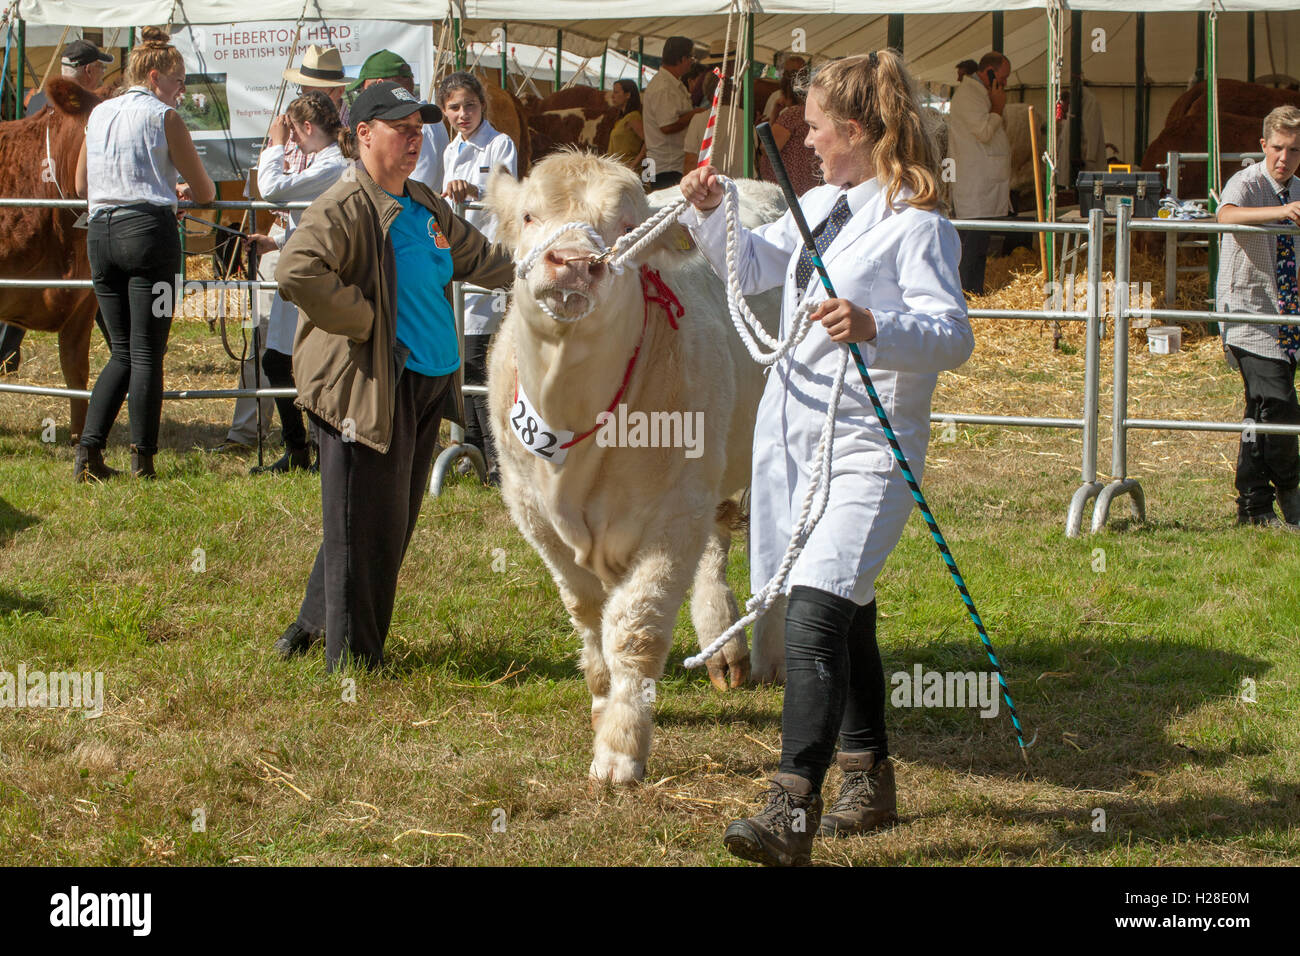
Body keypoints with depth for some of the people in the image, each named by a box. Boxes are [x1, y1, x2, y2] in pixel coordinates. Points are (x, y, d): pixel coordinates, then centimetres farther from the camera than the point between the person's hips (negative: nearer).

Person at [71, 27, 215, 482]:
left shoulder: (99, 115, 15)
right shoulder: (163, 116, -2)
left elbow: (81, 185, 25)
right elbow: (205, 192, 1)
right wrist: (183, 193, 23)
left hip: (100, 234, 6)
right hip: (149, 231, -6)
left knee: (122, 352, 13)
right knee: (147, 353, -1)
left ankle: (89, 452, 1)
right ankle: (142, 461, -2)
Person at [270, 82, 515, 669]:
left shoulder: (427, 207, 16)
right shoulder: (345, 208, -14)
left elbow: (477, 259, 31)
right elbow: (297, 271, -30)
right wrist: (362, 320, -22)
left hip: (425, 386, 9)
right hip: (367, 388, -9)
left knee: (396, 521, 15)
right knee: (367, 526, -3)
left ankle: (315, 626, 30)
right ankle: (351, 656, 8)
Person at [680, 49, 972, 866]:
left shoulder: (917, 223, -13)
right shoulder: (822, 204, 13)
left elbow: (955, 335, -22)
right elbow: (753, 266, 29)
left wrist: (876, 328, -39)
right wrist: (710, 215, 12)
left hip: (864, 449, -9)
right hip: (793, 433, 9)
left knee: (816, 613, -20)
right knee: (847, 614, 19)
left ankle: (792, 815, -25)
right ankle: (870, 782, 34)